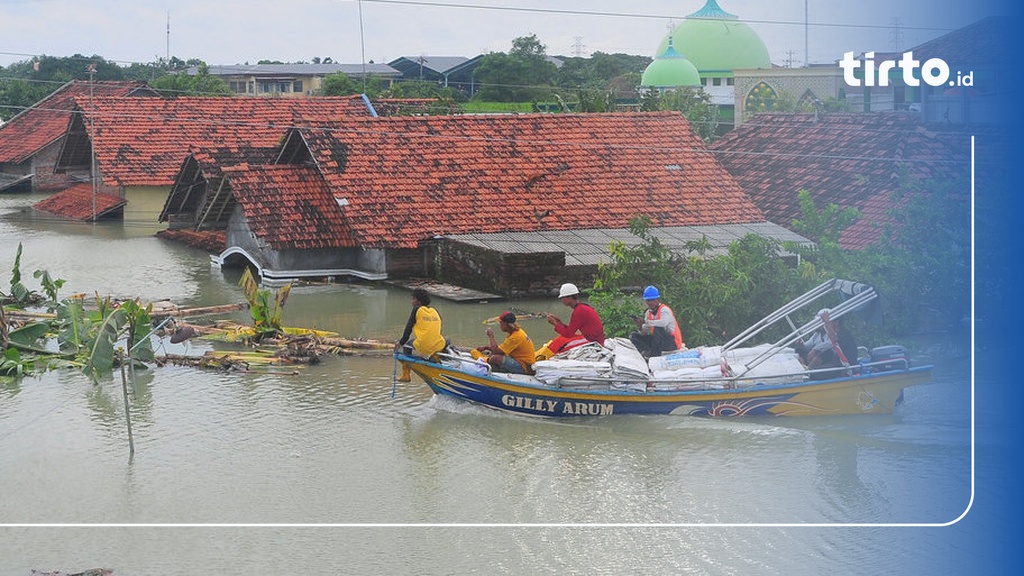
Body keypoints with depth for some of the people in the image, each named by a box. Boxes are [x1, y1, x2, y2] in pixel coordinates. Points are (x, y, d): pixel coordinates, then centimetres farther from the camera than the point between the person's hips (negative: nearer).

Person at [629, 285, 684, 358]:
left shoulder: (664, 309, -14)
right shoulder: (648, 313, 7)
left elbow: (663, 323, -38)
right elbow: (644, 333, 4)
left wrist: (646, 322, -36)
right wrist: (640, 327, -19)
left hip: (673, 343, -8)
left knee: (657, 328, -36)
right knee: (633, 336, -1)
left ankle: (655, 355, -24)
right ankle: (647, 352, -24)